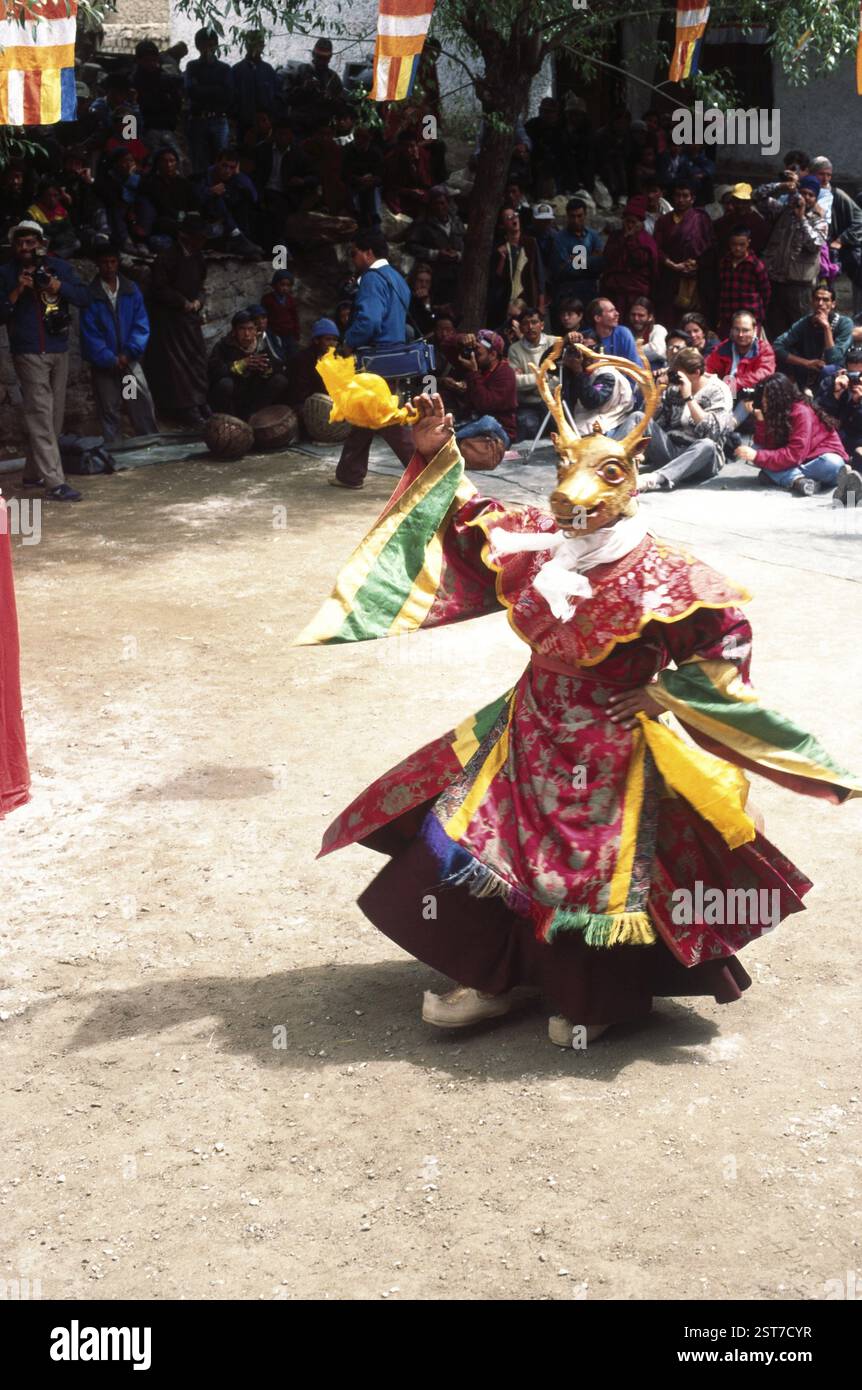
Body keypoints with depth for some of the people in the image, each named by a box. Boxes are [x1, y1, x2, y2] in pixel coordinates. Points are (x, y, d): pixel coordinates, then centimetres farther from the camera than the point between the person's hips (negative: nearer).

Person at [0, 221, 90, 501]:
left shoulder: (59, 267, 8)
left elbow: (84, 298, 1)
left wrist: (58, 286, -13)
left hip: (59, 351, 5)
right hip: (28, 354, -5)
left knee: (54, 416, 9)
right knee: (41, 416, -13)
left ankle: (33, 473, 23)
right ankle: (55, 483, -20)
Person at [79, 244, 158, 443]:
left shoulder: (131, 290, 4)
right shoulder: (90, 294, -4)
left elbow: (141, 325, 1)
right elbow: (89, 332, -7)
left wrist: (129, 353, -11)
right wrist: (110, 359, -14)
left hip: (129, 360, 2)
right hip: (103, 364, -2)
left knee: (144, 405, -2)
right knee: (109, 411, 2)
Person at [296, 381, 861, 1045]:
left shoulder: (657, 575, -22)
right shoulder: (535, 540, -5)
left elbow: (730, 628, -14)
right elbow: (467, 524, 11)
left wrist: (663, 693, -13)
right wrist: (437, 456, 0)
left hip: (613, 748, -6)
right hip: (534, 730, 6)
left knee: (602, 875, 3)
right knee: (473, 841, 5)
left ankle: (591, 1005, 28)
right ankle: (490, 982, 25)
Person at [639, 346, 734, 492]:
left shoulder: (718, 391, -6)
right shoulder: (674, 388, 7)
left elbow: (710, 431, -20)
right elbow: (653, 420, 5)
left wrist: (688, 397, -21)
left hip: (701, 457, -4)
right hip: (670, 450, 4)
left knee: (707, 445, -39)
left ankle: (654, 479, -55)